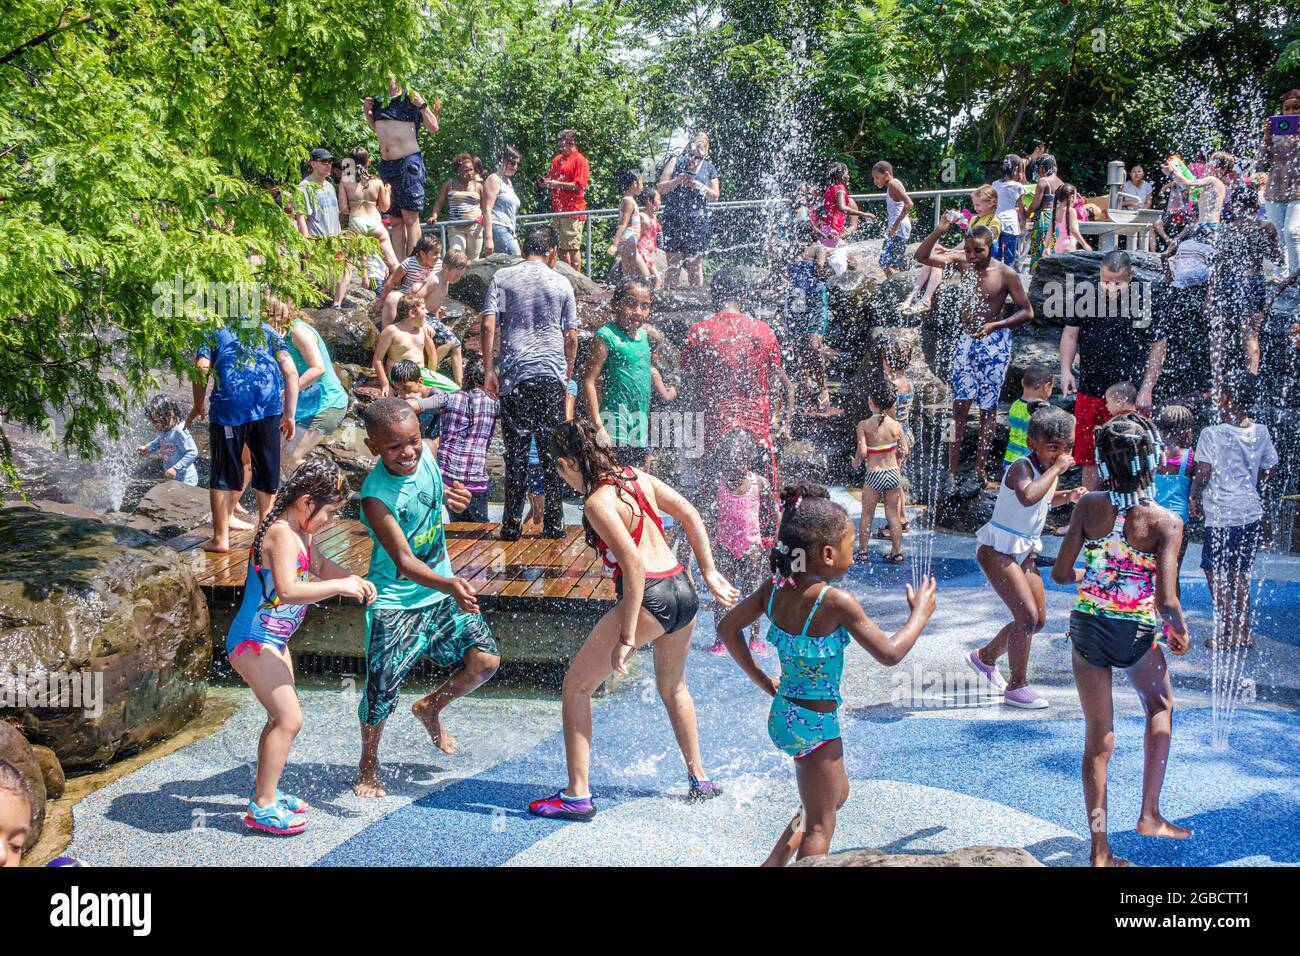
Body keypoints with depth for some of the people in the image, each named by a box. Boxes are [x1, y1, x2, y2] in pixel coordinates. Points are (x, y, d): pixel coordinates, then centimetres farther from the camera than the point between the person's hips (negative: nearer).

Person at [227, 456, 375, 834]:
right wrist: (339, 586, -28)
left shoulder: (300, 533, 8)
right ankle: (261, 808, 0)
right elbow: (288, 590, -35)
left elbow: (319, 565, 25)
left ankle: (265, 793, 32)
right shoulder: (281, 534, -23)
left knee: (281, 717, 19)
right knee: (289, 718, -10)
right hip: (254, 641, -11)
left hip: (273, 640, 11)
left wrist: (354, 580, 6)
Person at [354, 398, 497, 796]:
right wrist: (449, 584, -49)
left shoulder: (425, 453, -8)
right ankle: (369, 763, 22)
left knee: (485, 661, -6)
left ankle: (430, 708, 24)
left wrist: (453, 498, -4)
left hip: (442, 591, 6)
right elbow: (403, 561, -33)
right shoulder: (376, 495, -25)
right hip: (395, 601, -5)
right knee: (381, 692, -7)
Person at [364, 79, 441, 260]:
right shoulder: (378, 101, 12)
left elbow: (433, 129, -2)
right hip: (386, 164, 6)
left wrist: (422, 106, -13)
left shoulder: (410, 98, -2)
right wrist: (367, 111, 14)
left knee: (410, 218, -7)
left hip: (409, 162, -6)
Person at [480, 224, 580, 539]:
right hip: (552, 376, 0)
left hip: (514, 375, 0)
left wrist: (489, 370, 1)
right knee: (552, 453, 7)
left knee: (516, 453, 3)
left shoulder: (502, 278, 6)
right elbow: (571, 336, 8)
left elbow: (487, 326, -2)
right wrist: (567, 376, 17)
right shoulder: (561, 283, 8)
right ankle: (554, 524, 9)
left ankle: (511, 526, 2)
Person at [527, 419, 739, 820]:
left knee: (576, 684, 5)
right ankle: (700, 781, 41)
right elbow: (690, 516, 13)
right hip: (684, 592, 8)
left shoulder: (597, 503, -14)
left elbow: (635, 566, -21)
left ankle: (577, 795, 4)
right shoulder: (638, 477, 9)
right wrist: (709, 574, 19)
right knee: (673, 687, 30)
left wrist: (626, 638, -18)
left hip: (650, 598, -8)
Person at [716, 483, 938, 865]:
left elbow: (727, 627, 7)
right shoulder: (836, 601, -24)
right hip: (817, 723, -8)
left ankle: (773, 864, 30)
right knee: (819, 826, 10)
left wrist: (760, 678, 13)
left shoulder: (774, 588, -4)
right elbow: (889, 653, -21)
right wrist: (920, 613, -6)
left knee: (835, 795, 29)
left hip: (784, 714, 8)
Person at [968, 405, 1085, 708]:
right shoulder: (1022, 467, -22)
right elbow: (1028, 496, -46)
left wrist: (1067, 496, 6)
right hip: (998, 550, -9)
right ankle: (1017, 687, -1)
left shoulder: (1047, 468, 4)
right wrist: (1056, 469, -35)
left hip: (1025, 551, 9)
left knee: (1038, 619, 12)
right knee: (1027, 616, -15)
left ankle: (986, 656, 33)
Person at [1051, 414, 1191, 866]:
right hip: (1137, 634, -2)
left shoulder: (1089, 506, -8)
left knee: (1098, 737, 12)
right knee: (1160, 706, 29)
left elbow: (1060, 574, -5)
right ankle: (1150, 814, 27)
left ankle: (1100, 851, 15)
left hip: (1087, 628, 2)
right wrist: (1181, 634, 0)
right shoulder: (1165, 522, -15)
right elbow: (1167, 602, -20)